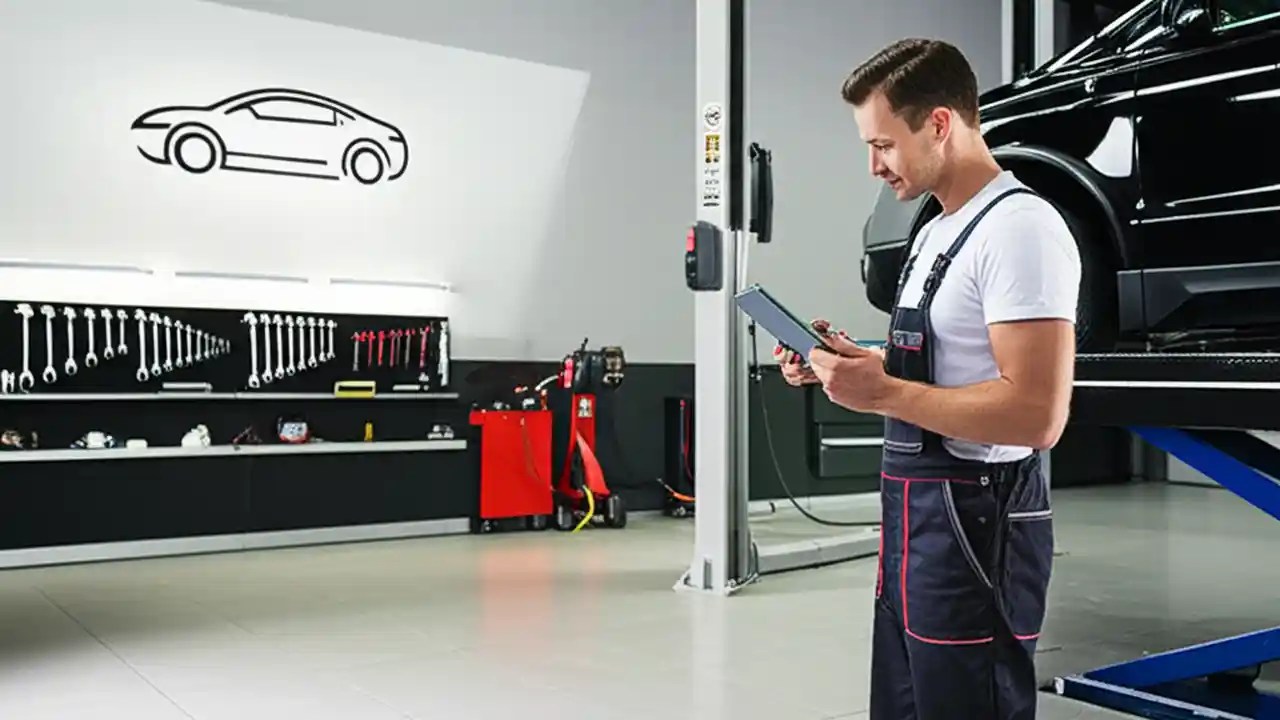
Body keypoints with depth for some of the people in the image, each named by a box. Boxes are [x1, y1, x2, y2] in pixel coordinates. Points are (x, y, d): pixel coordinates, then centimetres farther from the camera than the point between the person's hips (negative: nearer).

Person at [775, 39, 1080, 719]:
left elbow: (1037, 414, -25)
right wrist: (845, 361, 6)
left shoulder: (1020, 229, -17)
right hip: (915, 511, 10)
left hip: (973, 523, -10)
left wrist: (881, 393, -22)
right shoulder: (936, 230, 14)